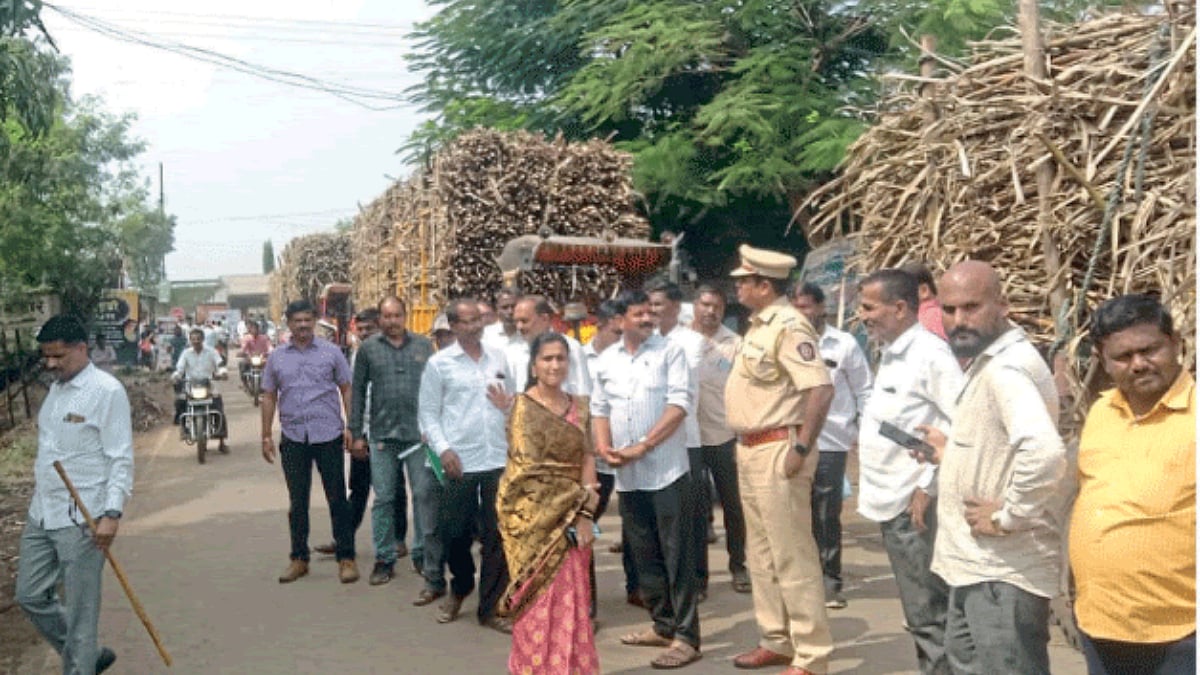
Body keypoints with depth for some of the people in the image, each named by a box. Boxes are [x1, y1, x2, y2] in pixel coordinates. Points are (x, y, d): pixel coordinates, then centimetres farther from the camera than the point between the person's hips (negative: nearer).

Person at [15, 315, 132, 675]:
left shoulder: (107, 391, -13)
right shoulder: (56, 388, 12)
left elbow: (121, 459, -15)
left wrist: (111, 514, -22)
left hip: (81, 518, -8)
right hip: (41, 514, 9)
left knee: (79, 609, 0)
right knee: (31, 595, 15)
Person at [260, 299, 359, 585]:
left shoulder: (331, 352, 2)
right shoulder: (277, 357, 8)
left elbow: (346, 389, 4)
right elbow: (269, 397, 12)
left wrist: (350, 427, -4)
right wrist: (266, 436, 8)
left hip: (328, 435, -2)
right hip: (293, 438, 2)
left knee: (337, 499, 2)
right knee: (297, 502, 10)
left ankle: (346, 558, 9)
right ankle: (299, 559, 20)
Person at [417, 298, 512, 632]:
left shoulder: (498, 360, 10)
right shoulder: (439, 363, 0)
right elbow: (428, 413, 1)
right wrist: (443, 449, -11)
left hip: (498, 460, 2)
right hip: (459, 462, -2)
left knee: (496, 535, 2)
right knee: (453, 532, 7)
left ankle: (490, 607, 13)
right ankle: (460, 586, 36)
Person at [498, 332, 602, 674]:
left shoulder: (578, 406, 10)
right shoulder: (523, 406, -6)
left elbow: (587, 459, 3)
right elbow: (530, 469, -13)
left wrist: (585, 513, -10)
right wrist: (582, 495, -9)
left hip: (571, 519, 5)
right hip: (534, 518, -5)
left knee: (571, 602, 7)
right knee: (541, 603, -2)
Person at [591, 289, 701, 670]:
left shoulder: (670, 353, -3)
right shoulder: (605, 361, 11)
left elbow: (679, 404, -12)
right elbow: (599, 409, 15)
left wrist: (642, 447, -16)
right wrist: (603, 447, -4)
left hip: (666, 471, -5)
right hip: (627, 475, 5)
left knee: (677, 555, -2)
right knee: (644, 555, 13)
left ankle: (686, 636, 4)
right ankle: (663, 625, 27)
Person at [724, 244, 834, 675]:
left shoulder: (788, 327, -17)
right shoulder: (759, 325, 13)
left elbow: (821, 389, -26)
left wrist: (801, 449, -23)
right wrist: (746, 445, 15)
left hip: (777, 450, -10)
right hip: (750, 449, 10)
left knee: (792, 556, -3)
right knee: (760, 553, 17)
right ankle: (777, 641, 28)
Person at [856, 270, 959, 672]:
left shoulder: (930, 353, -15)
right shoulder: (890, 355, 14)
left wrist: (928, 485, -20)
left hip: (915, 504, -9)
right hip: (892, 502, 9)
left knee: (928, 616, -1)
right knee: (921, 613, 17)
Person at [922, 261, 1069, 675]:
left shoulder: (1006, 367, -22)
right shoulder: (988, 361, 12)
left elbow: (1044, 452, -39)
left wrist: (1009, 517, -26)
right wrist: (954, 449, 14)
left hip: (1003, 570, -11)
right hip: (978, 563, 11)